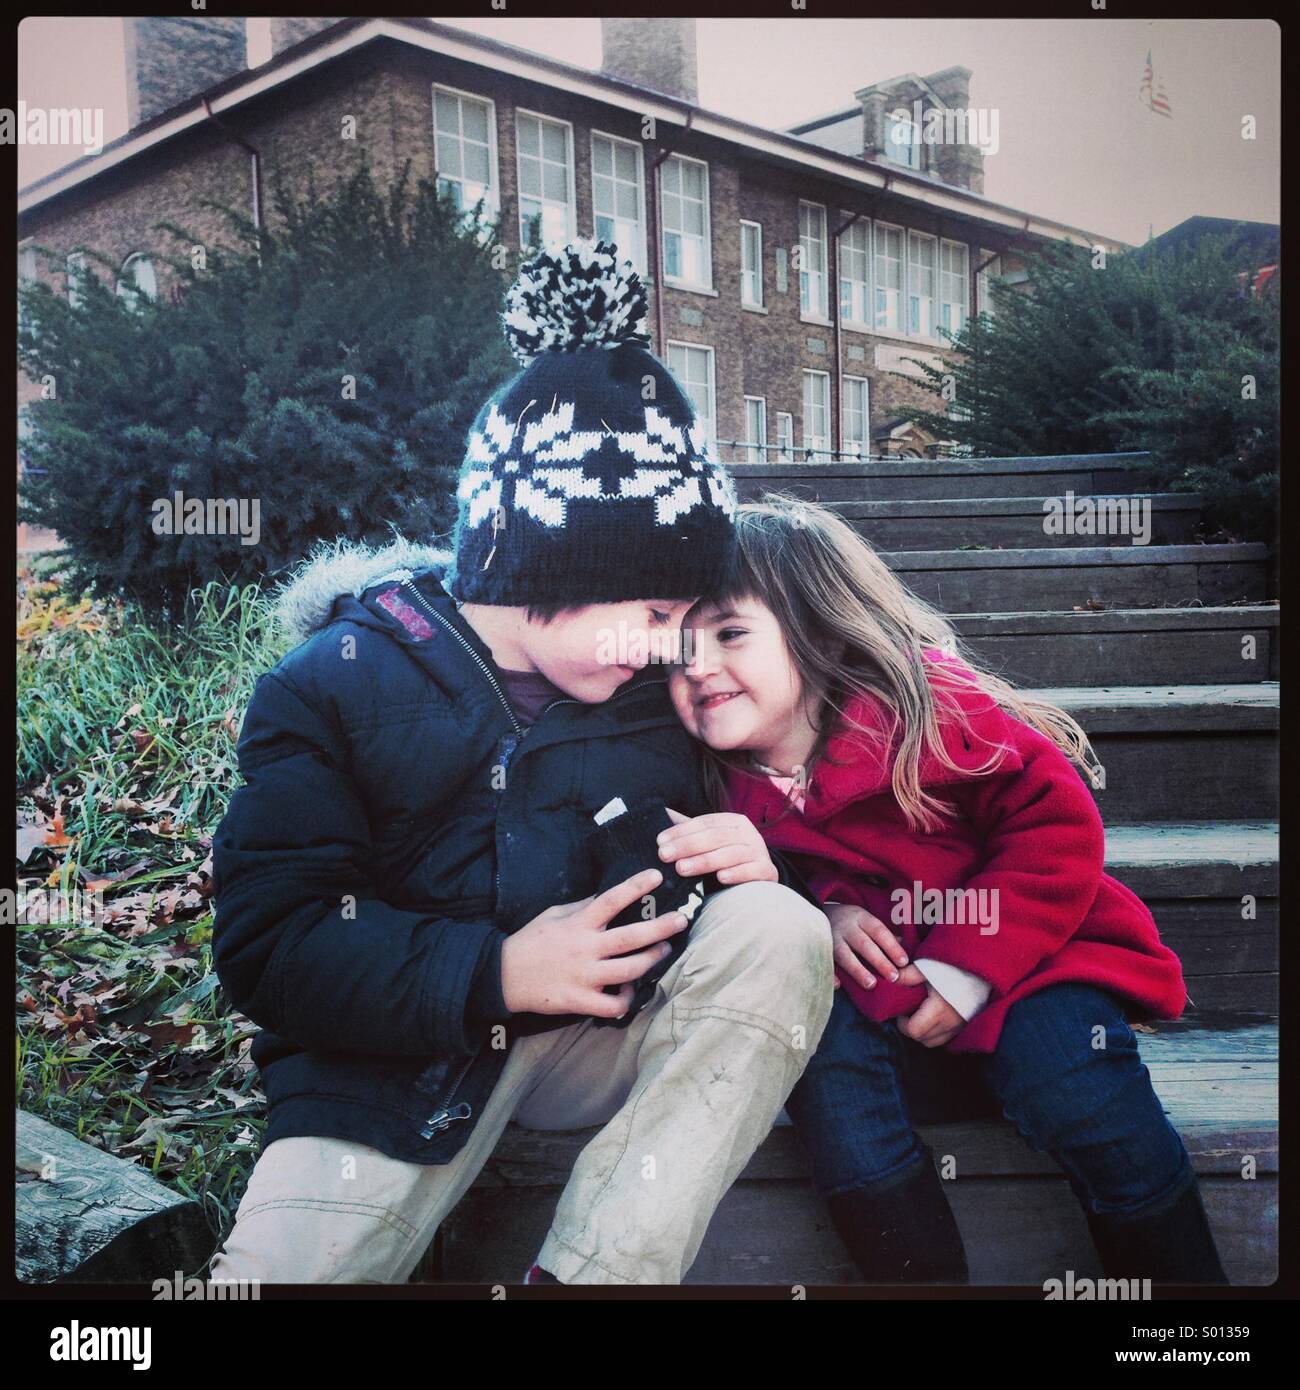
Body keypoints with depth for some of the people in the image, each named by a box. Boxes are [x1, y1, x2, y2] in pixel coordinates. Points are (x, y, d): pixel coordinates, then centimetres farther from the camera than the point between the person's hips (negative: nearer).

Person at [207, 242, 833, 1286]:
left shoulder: (653, 688, 4)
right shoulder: (338, 684, -6)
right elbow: (264, 943, -11)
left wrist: (740, 865, -9)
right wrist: (496, 971, -21)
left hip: (607, 1043, 4)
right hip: (395, 1061, -3)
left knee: (779, 929, -23)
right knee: (277, 1272, -26)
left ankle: (591, 1272, -25)